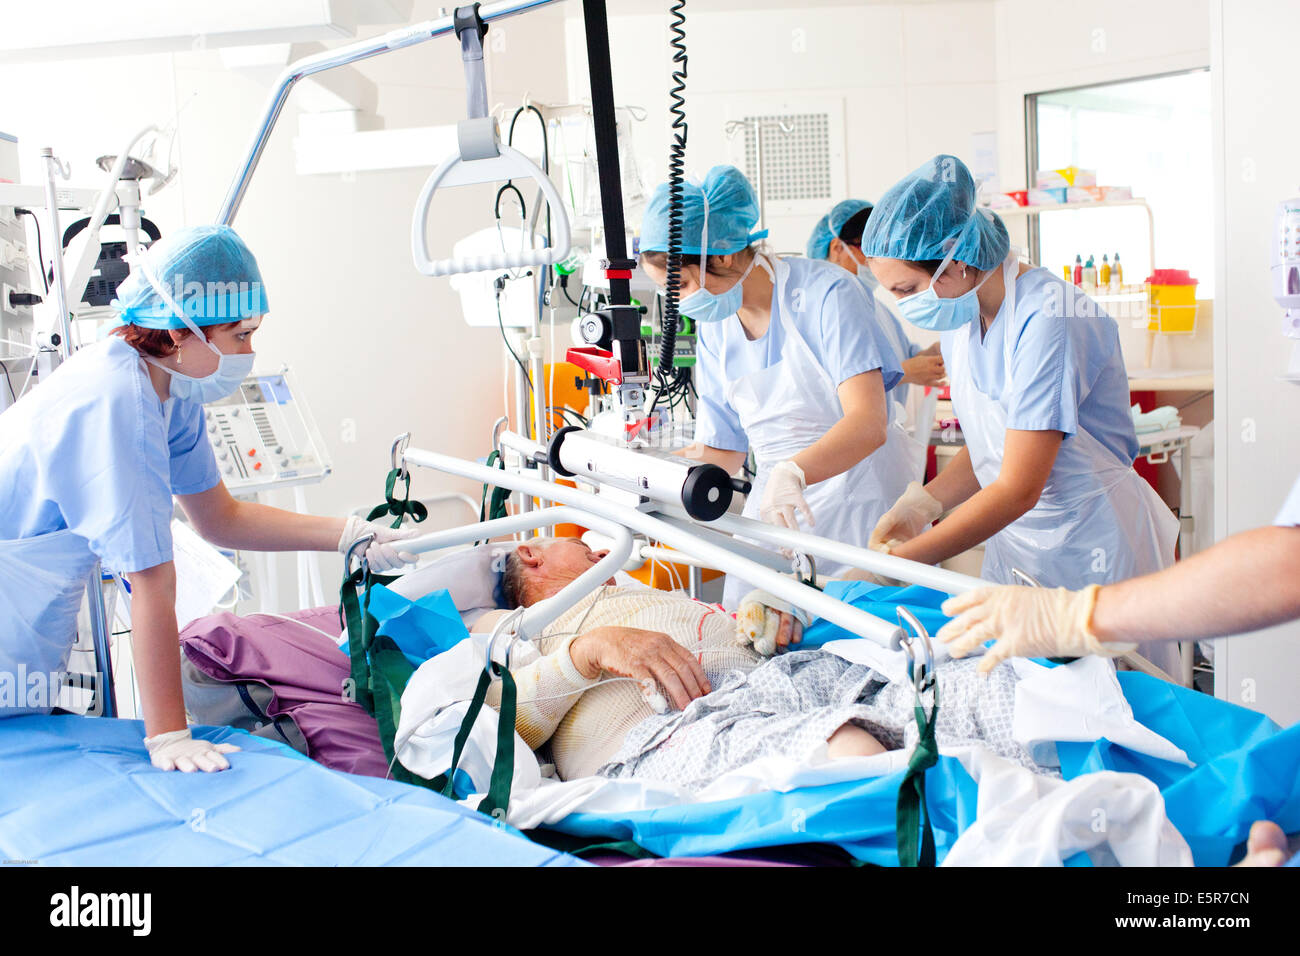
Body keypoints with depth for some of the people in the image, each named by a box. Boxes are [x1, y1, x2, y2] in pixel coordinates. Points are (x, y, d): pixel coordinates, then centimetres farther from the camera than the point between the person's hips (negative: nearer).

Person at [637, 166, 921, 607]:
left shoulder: (825, 293, -13)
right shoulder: (713, 330, 5)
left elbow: (868, 423, -24)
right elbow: (719, 451, 8)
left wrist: (794, 471, -41)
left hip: (858, 499, -5)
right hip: (776, 499, 5)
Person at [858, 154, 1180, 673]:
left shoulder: (1047, 319, -22)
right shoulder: (959, 318, 3)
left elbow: (1019, 488, -24)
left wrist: (896, 563, -26)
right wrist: (919, 505, -7)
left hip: (1093, 547, -7)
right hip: (1012, 541, 7)